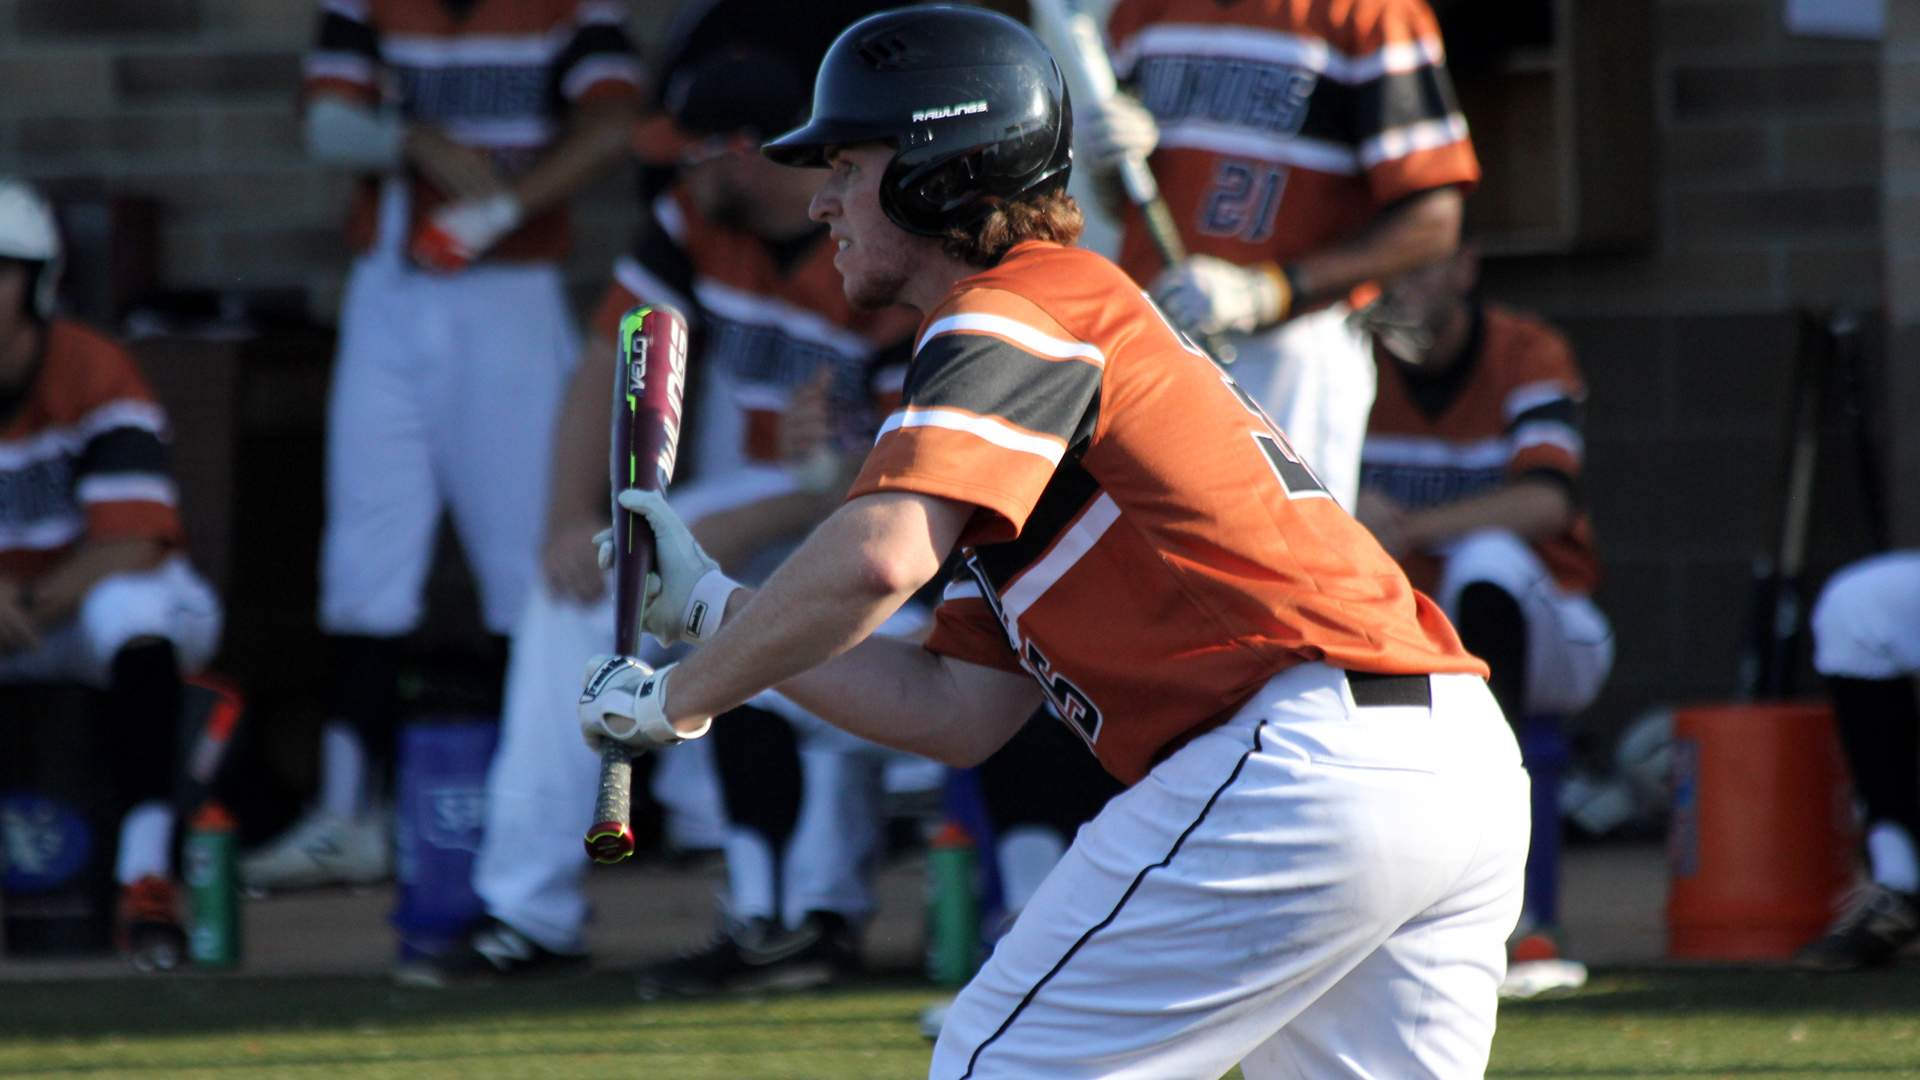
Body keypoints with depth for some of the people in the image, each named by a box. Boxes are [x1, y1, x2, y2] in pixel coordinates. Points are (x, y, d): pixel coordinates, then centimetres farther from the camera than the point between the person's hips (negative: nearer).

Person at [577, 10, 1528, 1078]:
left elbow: (878, 559, -20)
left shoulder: (1019, 309, -1)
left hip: (1306, 752, -9)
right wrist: (709, 601, 22)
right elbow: (956, 713, 22)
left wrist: (677, 695, -7)